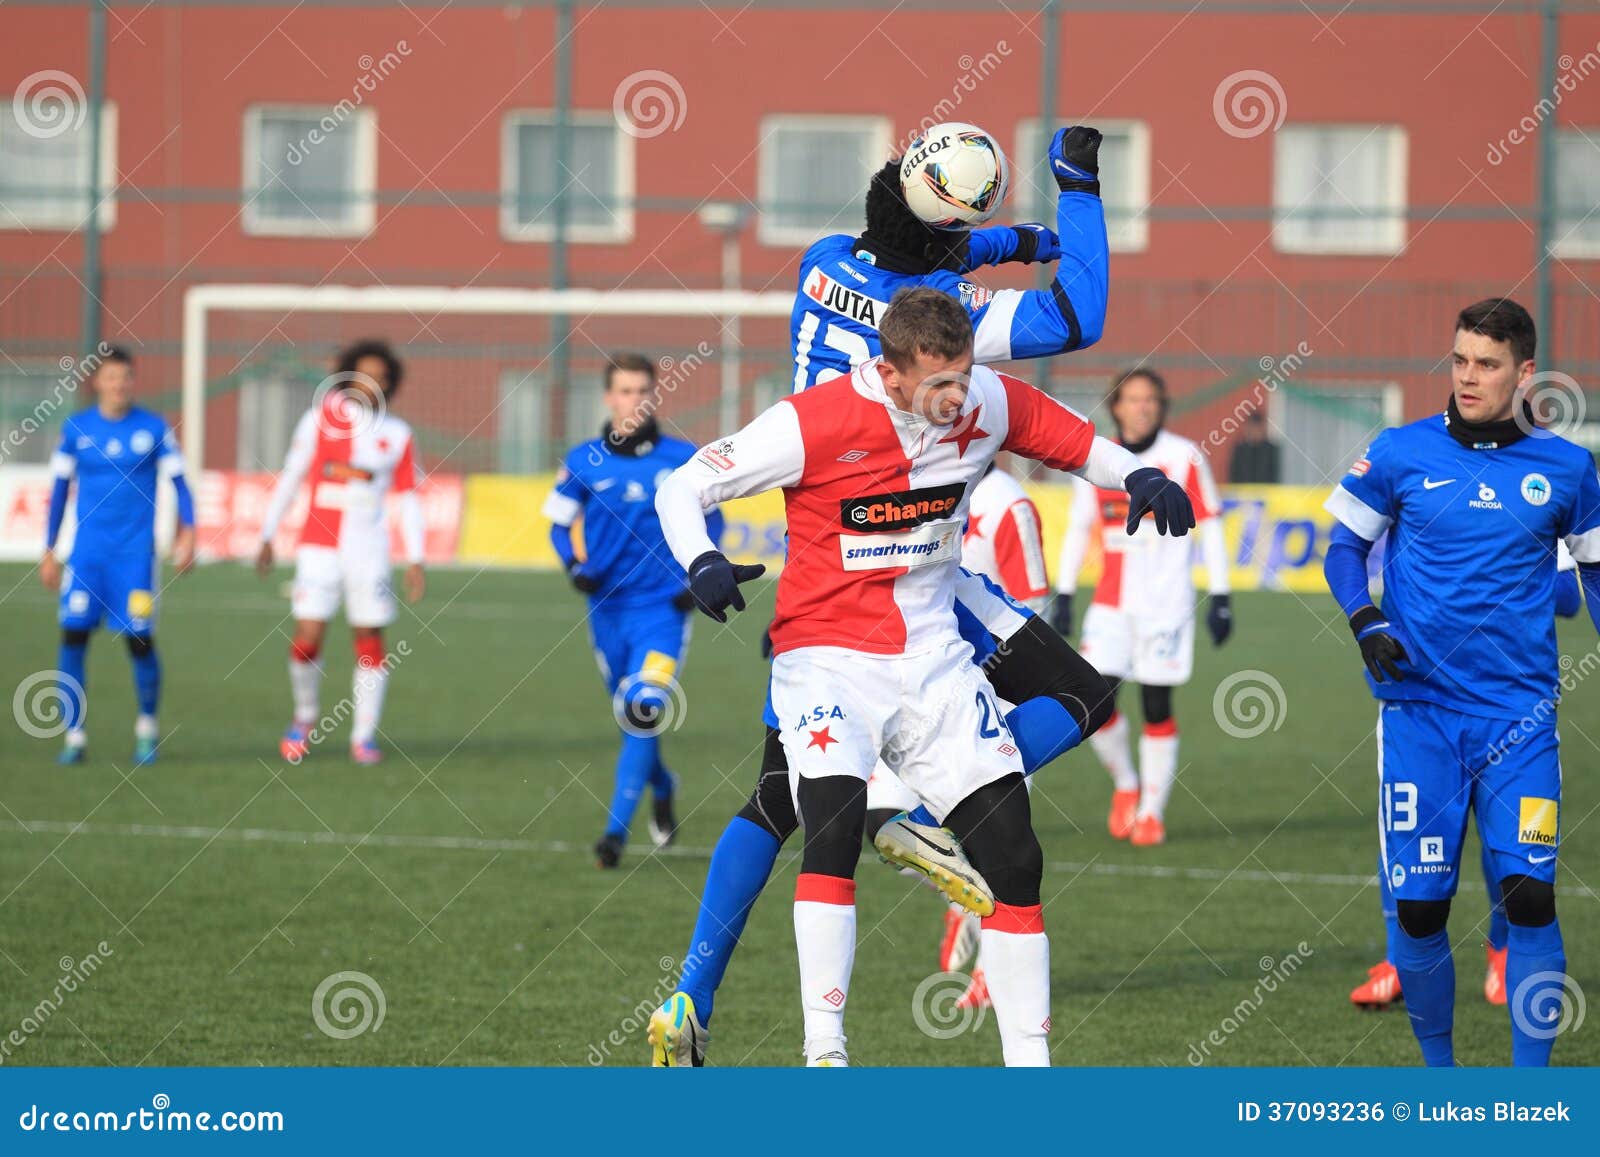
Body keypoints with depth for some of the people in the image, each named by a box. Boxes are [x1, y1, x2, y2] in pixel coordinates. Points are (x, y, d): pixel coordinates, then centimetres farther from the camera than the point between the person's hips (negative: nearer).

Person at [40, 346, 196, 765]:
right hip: (87, 552, 1)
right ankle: (75, 737, -2)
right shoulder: (76, 428, 4)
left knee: (139, 639, -4)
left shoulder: (154, 429, 0)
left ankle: (148, 725, 21)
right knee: (73, 635, -9)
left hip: (134, 553, -1)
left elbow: (178, 482, 5)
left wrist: (188, 531, -8)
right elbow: (59, 490, 11)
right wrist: (49, 551, 11)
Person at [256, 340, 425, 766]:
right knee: (306, 639, -7)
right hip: (318, 548, -1)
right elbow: (290, 477, 6)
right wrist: (268, 536, 3)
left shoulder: (398, 435, 6)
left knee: (370, 641, -1)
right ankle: (305, 718, 17)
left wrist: (415, 561, 5)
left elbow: (409, 501, 11)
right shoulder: (321, 416, 2)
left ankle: (364, 735, 8)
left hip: (369, 551, 1)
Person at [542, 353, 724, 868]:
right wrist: (575, 567, -8)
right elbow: (559, 523, 11)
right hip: (608, 608, 3)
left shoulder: (682, 459, -3)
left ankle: (616, 830, -15)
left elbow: (711, 520, 10)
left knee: (645, 710, -18)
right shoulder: (584, 462, 0)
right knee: (630, 717, 13)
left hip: (663, 608, -3)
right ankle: (662, 788, 44)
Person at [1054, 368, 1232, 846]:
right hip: (1111, 604, 3)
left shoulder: (1184, 457, -2)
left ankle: (1152, 811, 9)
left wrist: (1219, 596, -2)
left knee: (1156, 707, -3)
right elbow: (1077, 531, 13)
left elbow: (1210, 528, 1)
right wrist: (1063, 596, 10)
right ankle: (1125, 784, 17)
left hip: (1165, 603, -3)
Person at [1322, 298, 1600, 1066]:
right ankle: (1438, 1069, 19)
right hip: (1420, 708, 0)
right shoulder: (1401, 454, 1)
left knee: (1529, 894, -11)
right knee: (1418, 907, -2)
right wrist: (1365, 621, -8)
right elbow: (1346, 546, 10)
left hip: (1519, 713, 0)